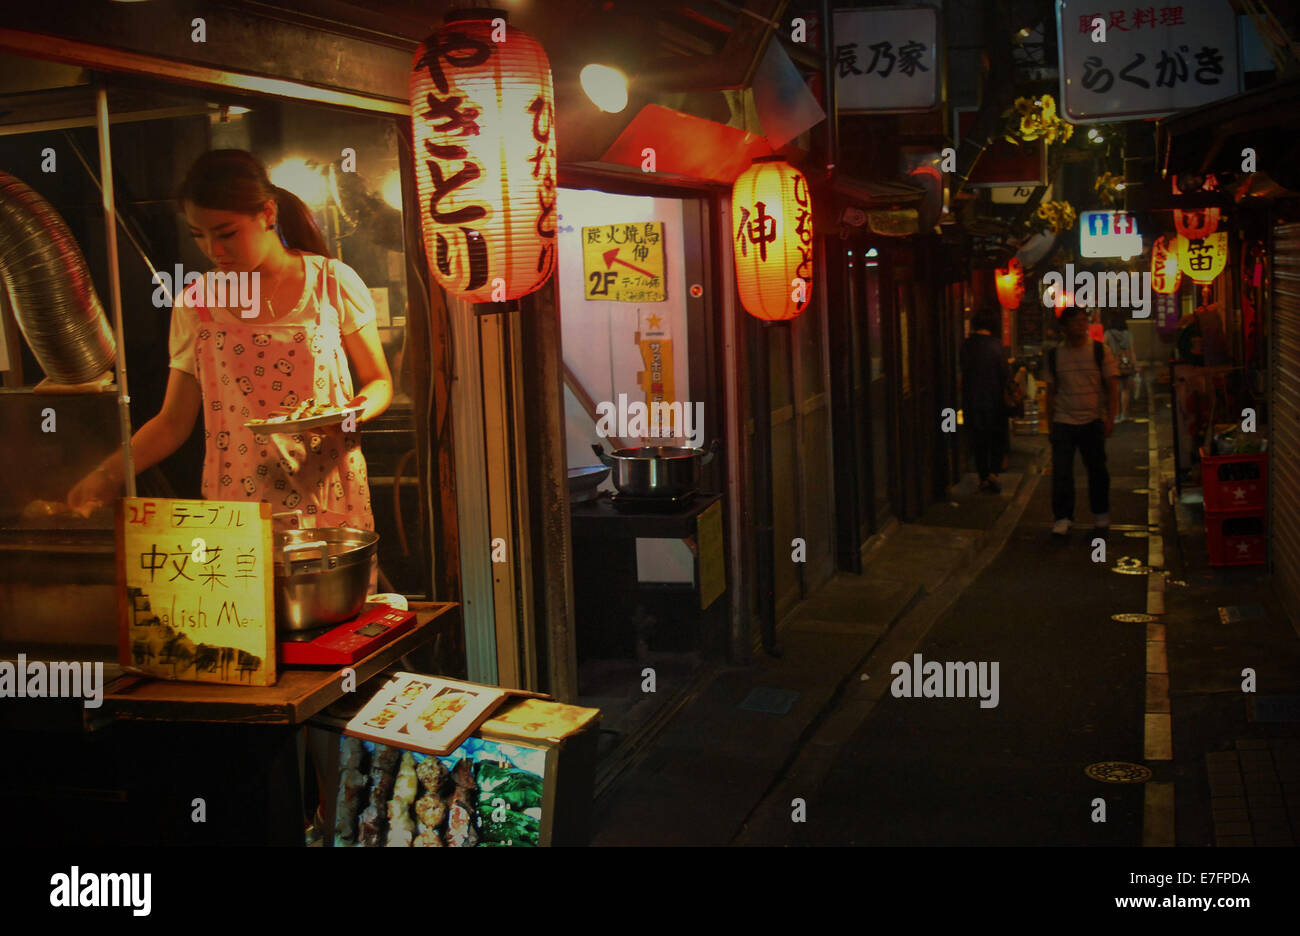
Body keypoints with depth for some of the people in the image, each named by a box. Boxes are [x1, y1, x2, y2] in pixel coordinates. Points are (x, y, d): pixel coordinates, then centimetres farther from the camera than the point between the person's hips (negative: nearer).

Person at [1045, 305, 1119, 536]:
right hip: (1063, 422, 1)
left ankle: (1101, 513, 24)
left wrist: (1110, 419, -8)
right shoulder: (1055, 355, 7)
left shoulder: (1100, 351, 1)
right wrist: (1050, 422, 10)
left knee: (1097, 469, 8)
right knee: (1061, 471, -6)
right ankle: (1062, 517, -1)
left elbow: (1112, 387, 1)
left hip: (1093, 421, -1)